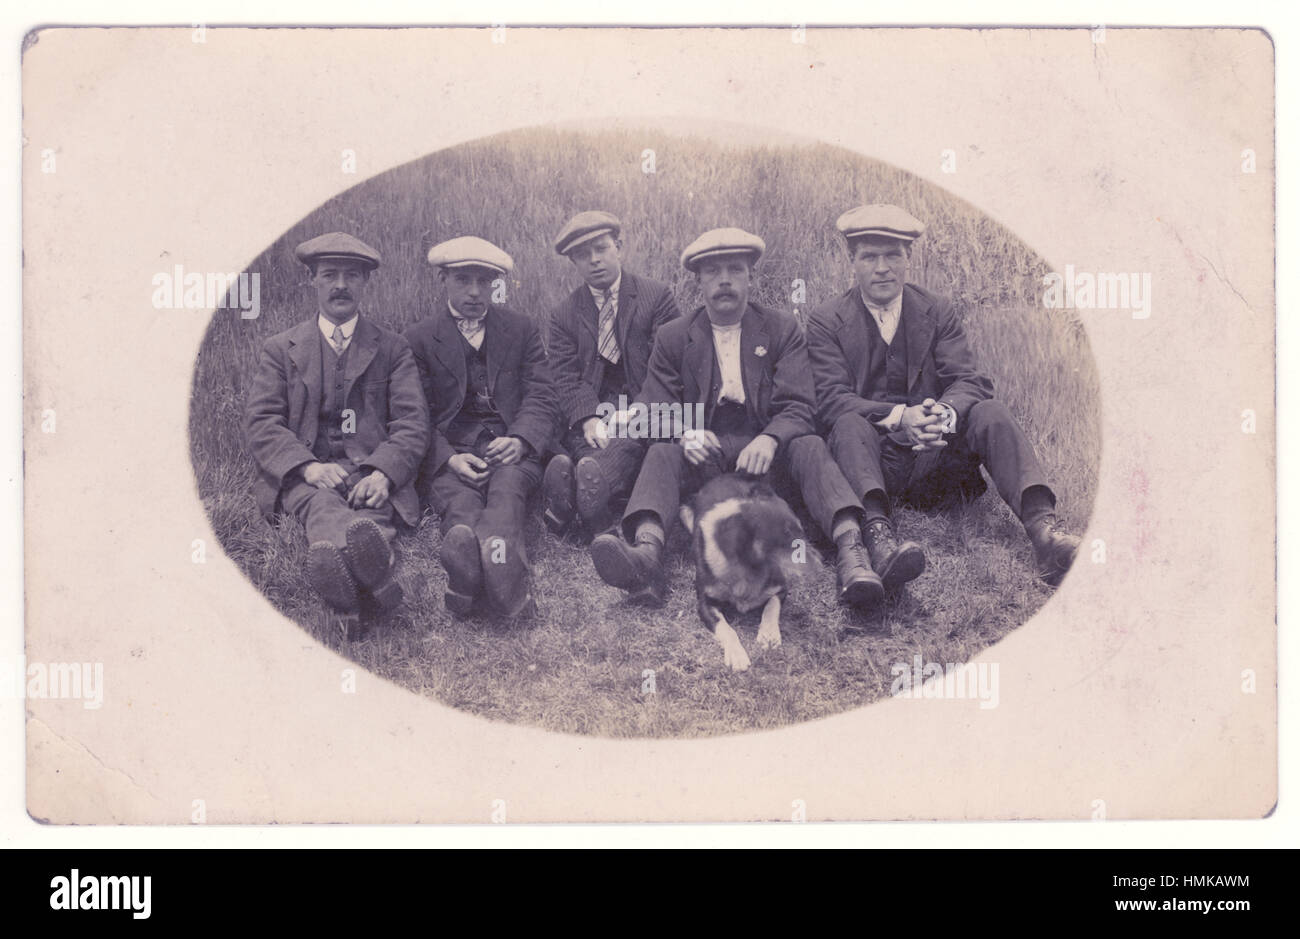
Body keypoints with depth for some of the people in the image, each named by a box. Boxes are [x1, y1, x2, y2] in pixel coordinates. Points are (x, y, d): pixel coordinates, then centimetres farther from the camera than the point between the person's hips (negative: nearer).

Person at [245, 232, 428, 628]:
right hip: (301, 474, -1)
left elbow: (412, 423, 7)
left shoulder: (394, 349, 18)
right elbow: (260, 421, 5)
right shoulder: (280, 349, 18)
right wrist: (308, 466, -16)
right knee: (319, 502, -38)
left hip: (370, 473, 1)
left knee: (373, 507, -37)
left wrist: (383, 473, -16)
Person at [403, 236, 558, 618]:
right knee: (458, 500, -36)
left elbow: (541, 396, 10)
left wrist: (520, 440, -12)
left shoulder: (521, 329, 19)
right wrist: (450, 458, -15)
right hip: (448, 453, -1)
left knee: (507, 488, -36)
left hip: (511, 447, 1)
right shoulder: (419, 338, 13)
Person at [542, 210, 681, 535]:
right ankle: (603, 530, -53)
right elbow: (567, 377, 5)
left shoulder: (656, 296, 8)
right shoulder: (564, 316, 16)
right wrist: (588, 418, -17)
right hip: (591, 411, 3)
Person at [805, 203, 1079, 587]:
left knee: (989, 412, -23)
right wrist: (898, 418, -26)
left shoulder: (937, 312, 13)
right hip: (872, 457, -2)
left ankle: (1041, 526, -44)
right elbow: (832, 400, -8)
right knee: (850, 423, -33)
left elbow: (970, 382, 1)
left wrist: (943, 414, -25)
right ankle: (878, 533, -60)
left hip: (933, 460, 2)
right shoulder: (826, 321, 5)